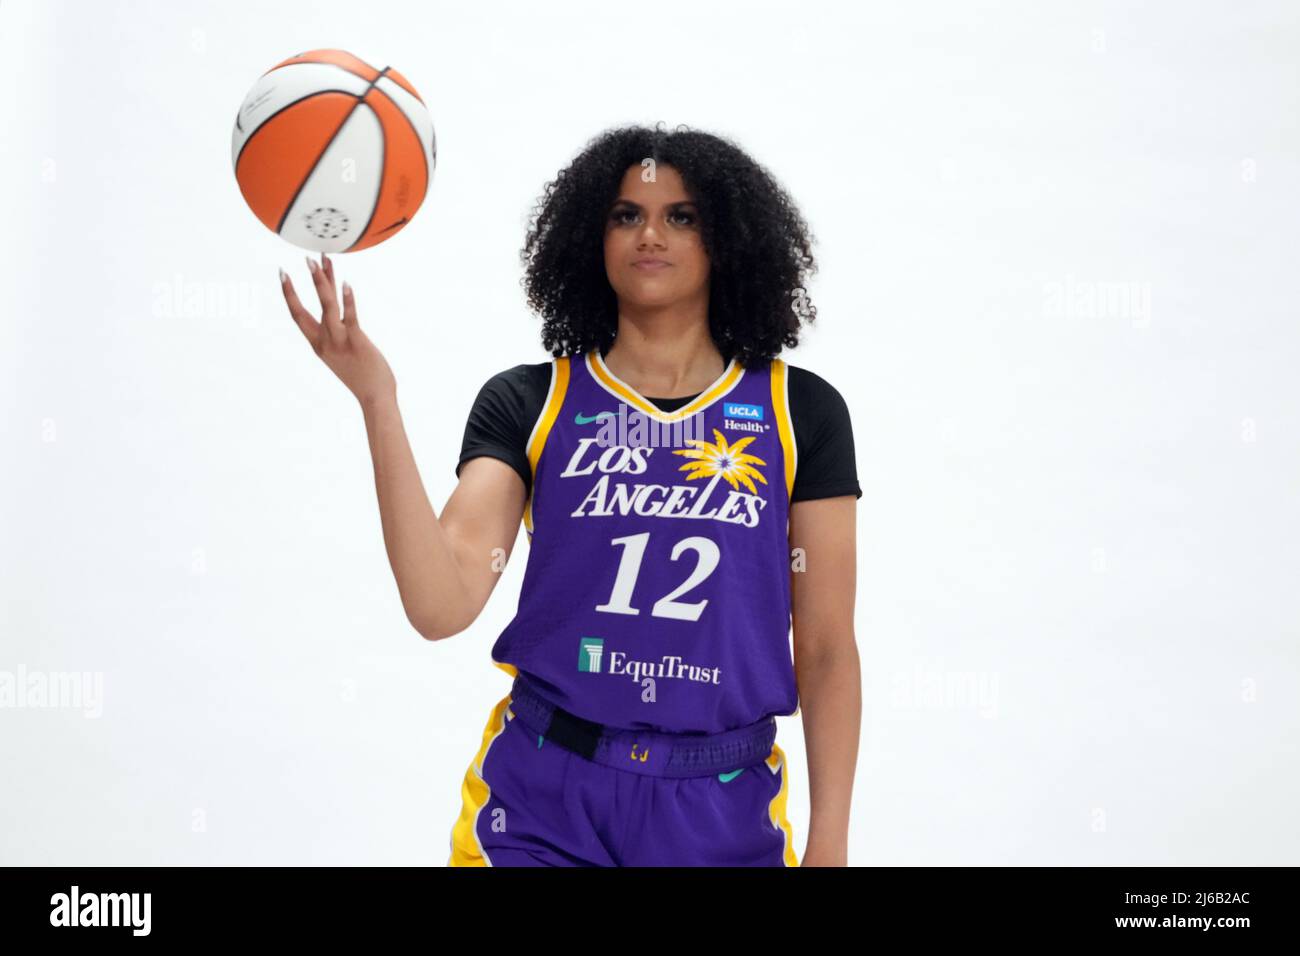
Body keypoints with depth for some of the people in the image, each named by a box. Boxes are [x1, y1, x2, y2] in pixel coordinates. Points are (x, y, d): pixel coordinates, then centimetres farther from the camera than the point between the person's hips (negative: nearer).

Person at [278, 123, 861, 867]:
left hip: (724, 811, 1)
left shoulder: (800, 412, 1)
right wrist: (378, 401, -22)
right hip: (542, 804, -1)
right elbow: (441, 605, -14)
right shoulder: (526, 405, 0)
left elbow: (828, 650, 2)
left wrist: (830, 842, -2)